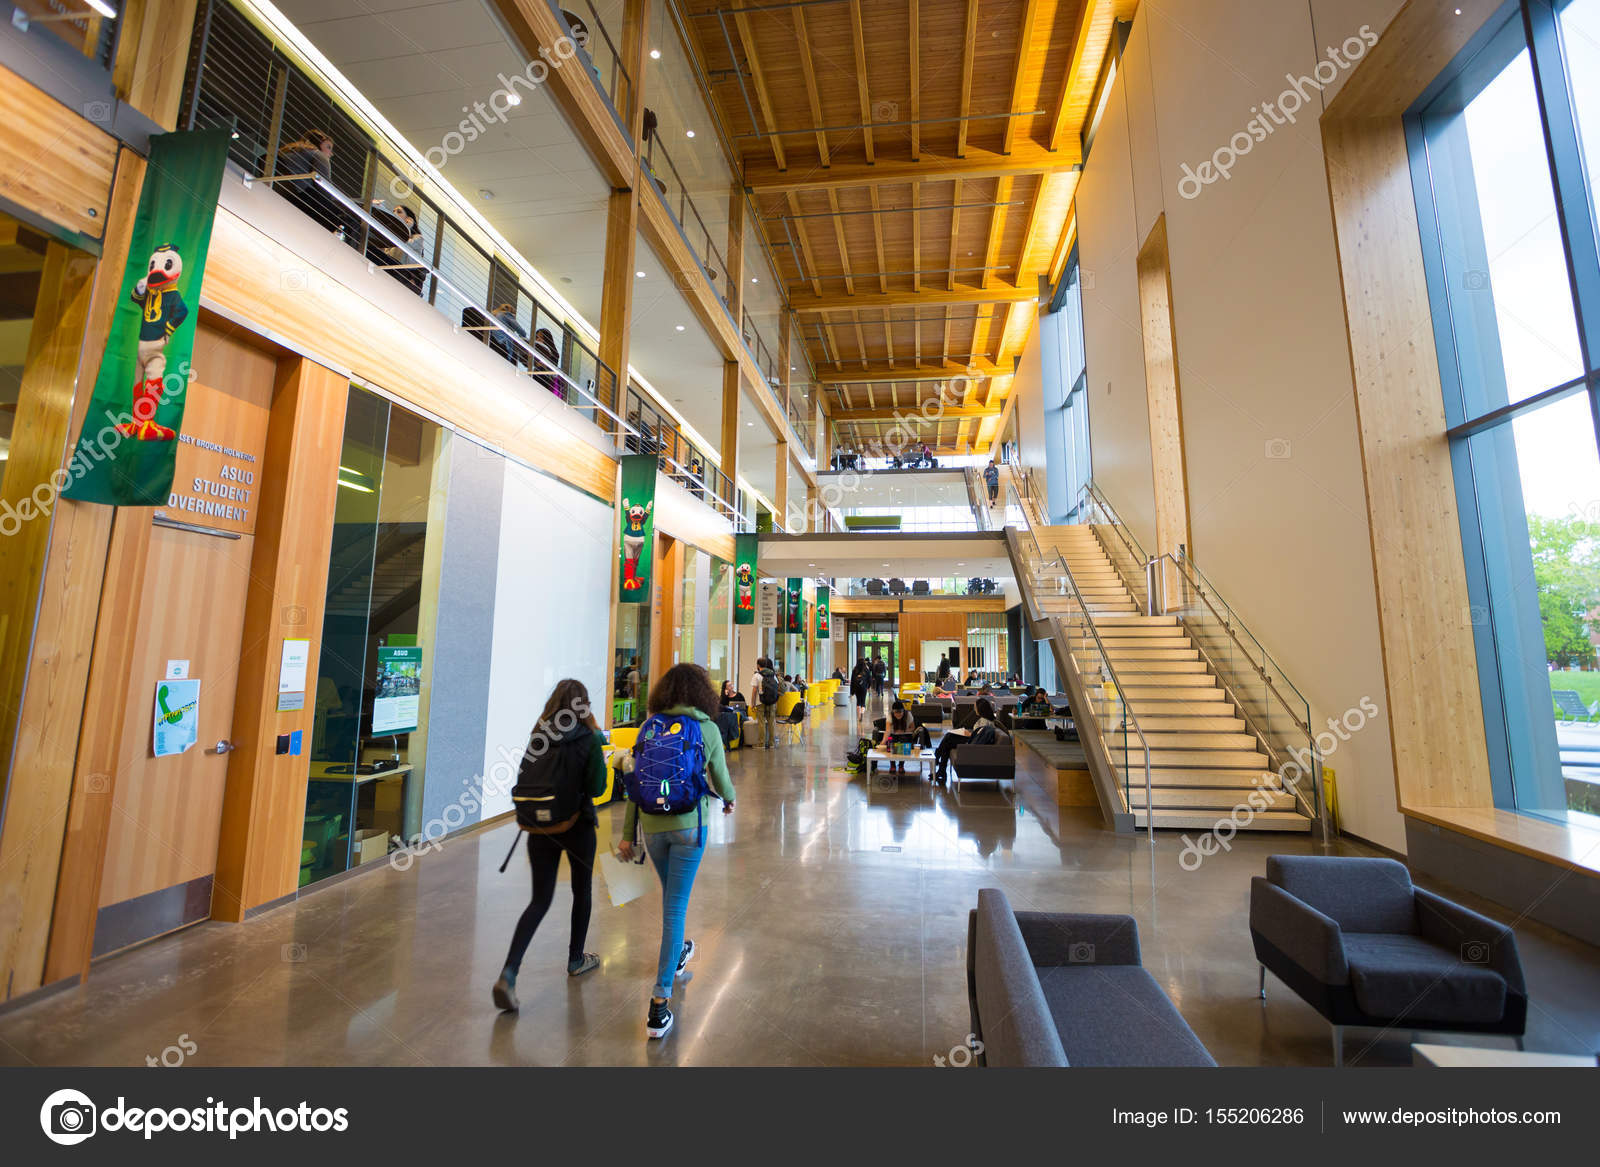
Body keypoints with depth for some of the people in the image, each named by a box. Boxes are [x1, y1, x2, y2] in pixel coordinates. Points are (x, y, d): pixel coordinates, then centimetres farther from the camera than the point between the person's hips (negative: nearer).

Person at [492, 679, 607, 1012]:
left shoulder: (538, 735, -3)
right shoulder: (589, 740, -14)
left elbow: (522, 780, 1)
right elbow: (597, 788, -15)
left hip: (540, 827, 3)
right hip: (576, 825, -3)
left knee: (540, 900, 12)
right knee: (582, 890, 20)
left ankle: (508, 974, -3)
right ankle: (576, 959, 35)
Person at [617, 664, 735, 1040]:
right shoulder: (708, 731, -6)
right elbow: (721, 782, 2)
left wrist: (627, 833, 6)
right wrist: (729, 800, 25)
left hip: (653, 823, 3)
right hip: (690, 823, -3)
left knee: (671, 894, 26)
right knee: (675, 905, 5)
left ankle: (676, 952, 51)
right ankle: (660, 1001, 5)